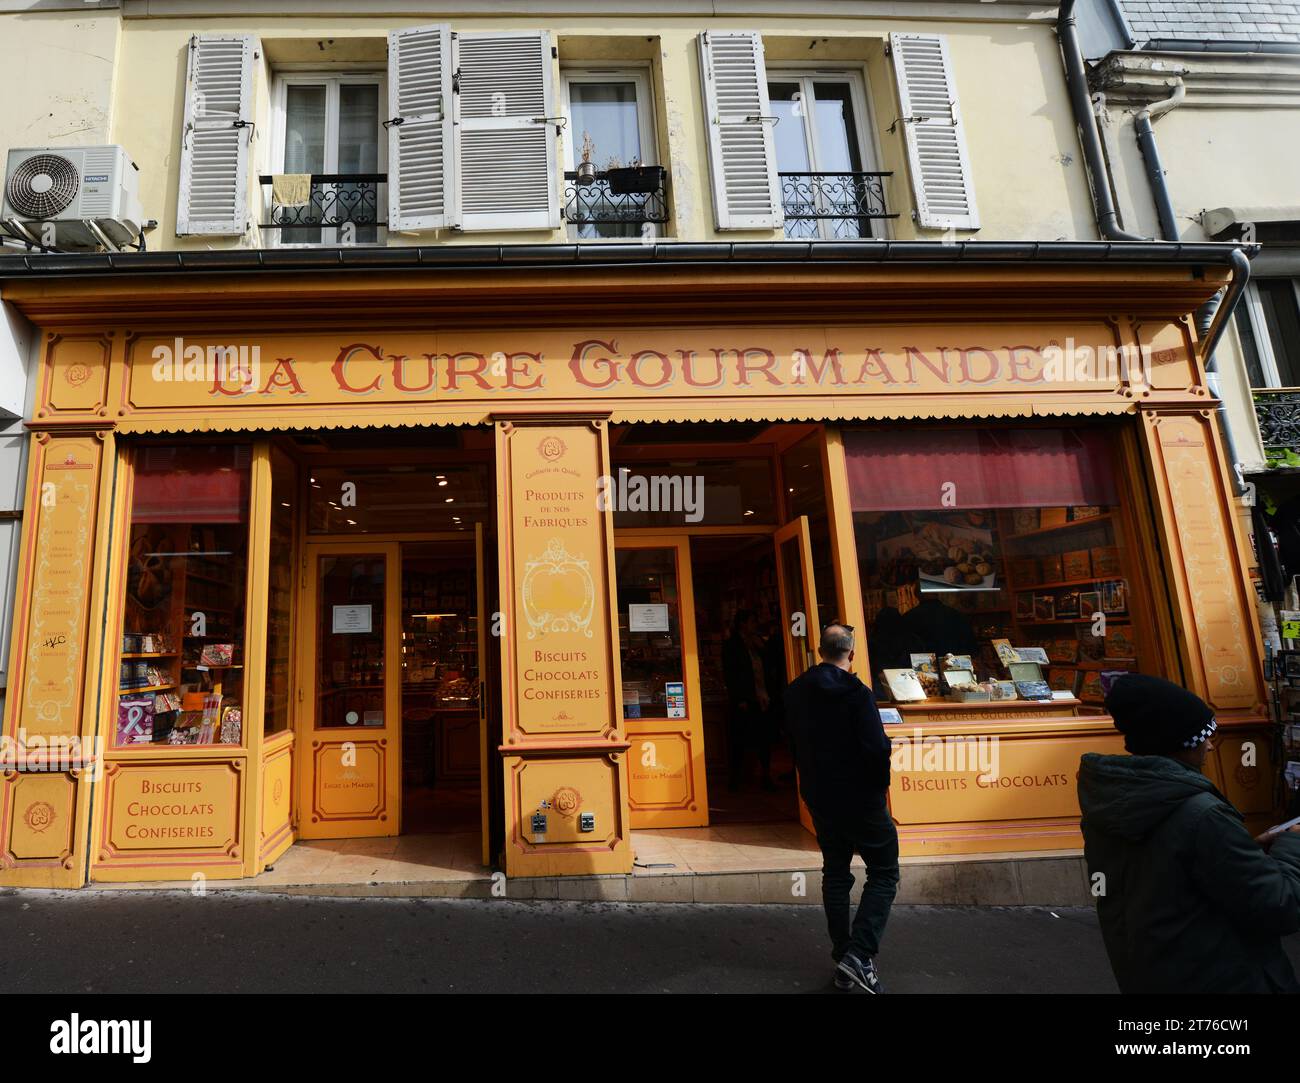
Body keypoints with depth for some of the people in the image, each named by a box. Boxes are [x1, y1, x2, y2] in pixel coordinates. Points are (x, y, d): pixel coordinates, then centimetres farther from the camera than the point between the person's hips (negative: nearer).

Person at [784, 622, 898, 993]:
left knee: (835, 874, 17)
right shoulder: (857, 693, -20)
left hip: (819, 797, 6)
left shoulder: (796, 693, 0)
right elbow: (877, 748, -22)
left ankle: (843, 961, 23)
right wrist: (880, 786, -4)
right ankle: (859, 955, -4)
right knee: (883, 872, 8)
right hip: (861, 798, -6)